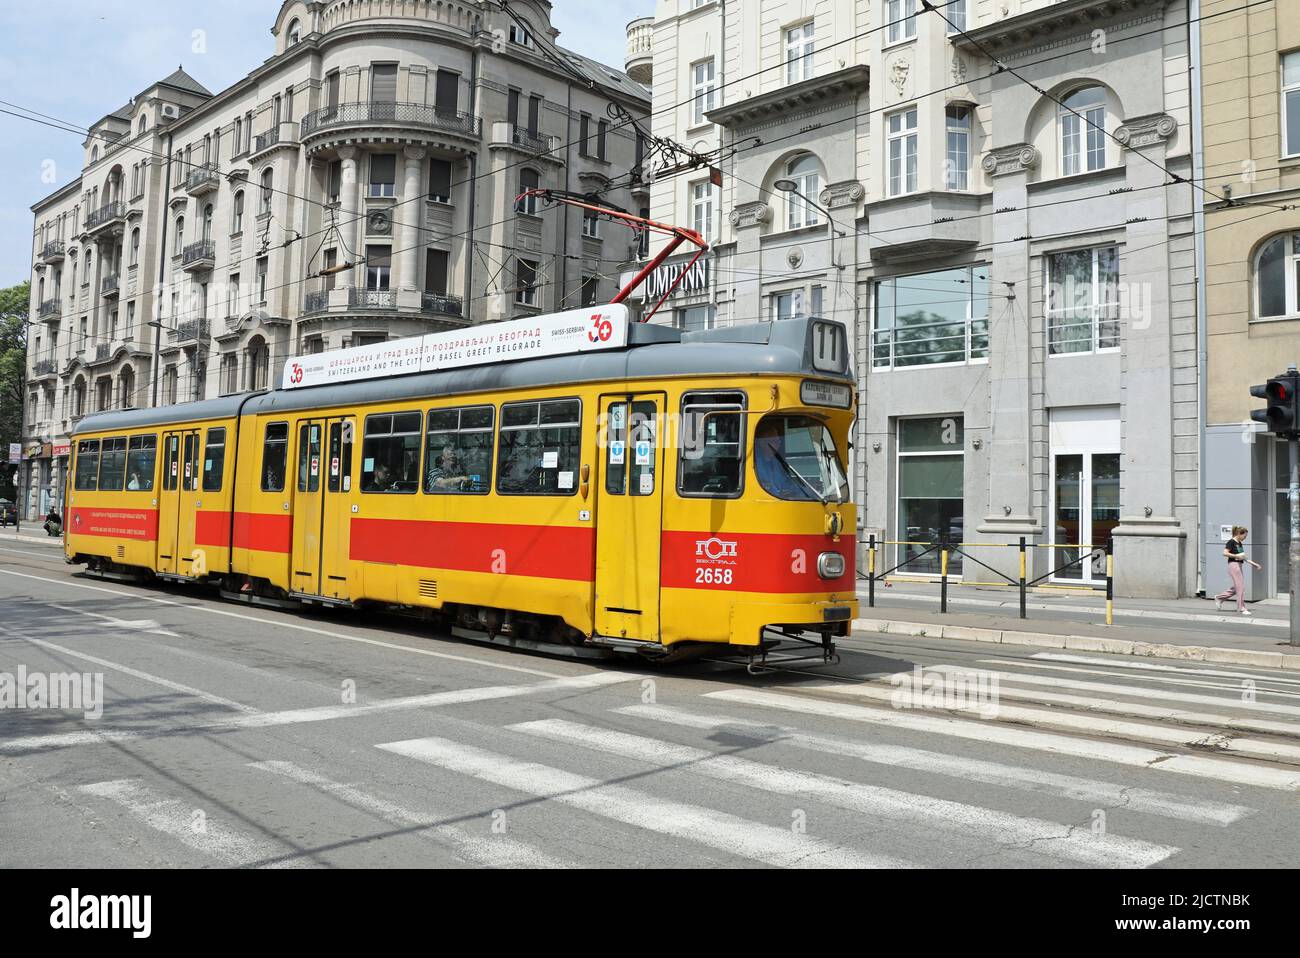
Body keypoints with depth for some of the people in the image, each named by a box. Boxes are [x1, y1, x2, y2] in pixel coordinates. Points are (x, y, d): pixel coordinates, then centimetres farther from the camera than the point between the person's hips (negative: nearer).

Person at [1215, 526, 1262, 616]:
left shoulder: (1240, 544, 16)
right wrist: (1236, 556, -18)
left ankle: (1219, 598, 22)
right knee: (1241, 587, -7)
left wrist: (1254, 563, 18)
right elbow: (1225, 553, -19)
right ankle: (1242, 608, -3)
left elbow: (1243, 557, 23)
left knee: (1235, 587, 11)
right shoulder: (1231, 542, -10)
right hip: (1233, 564, -9)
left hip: (1239, 565, 9)